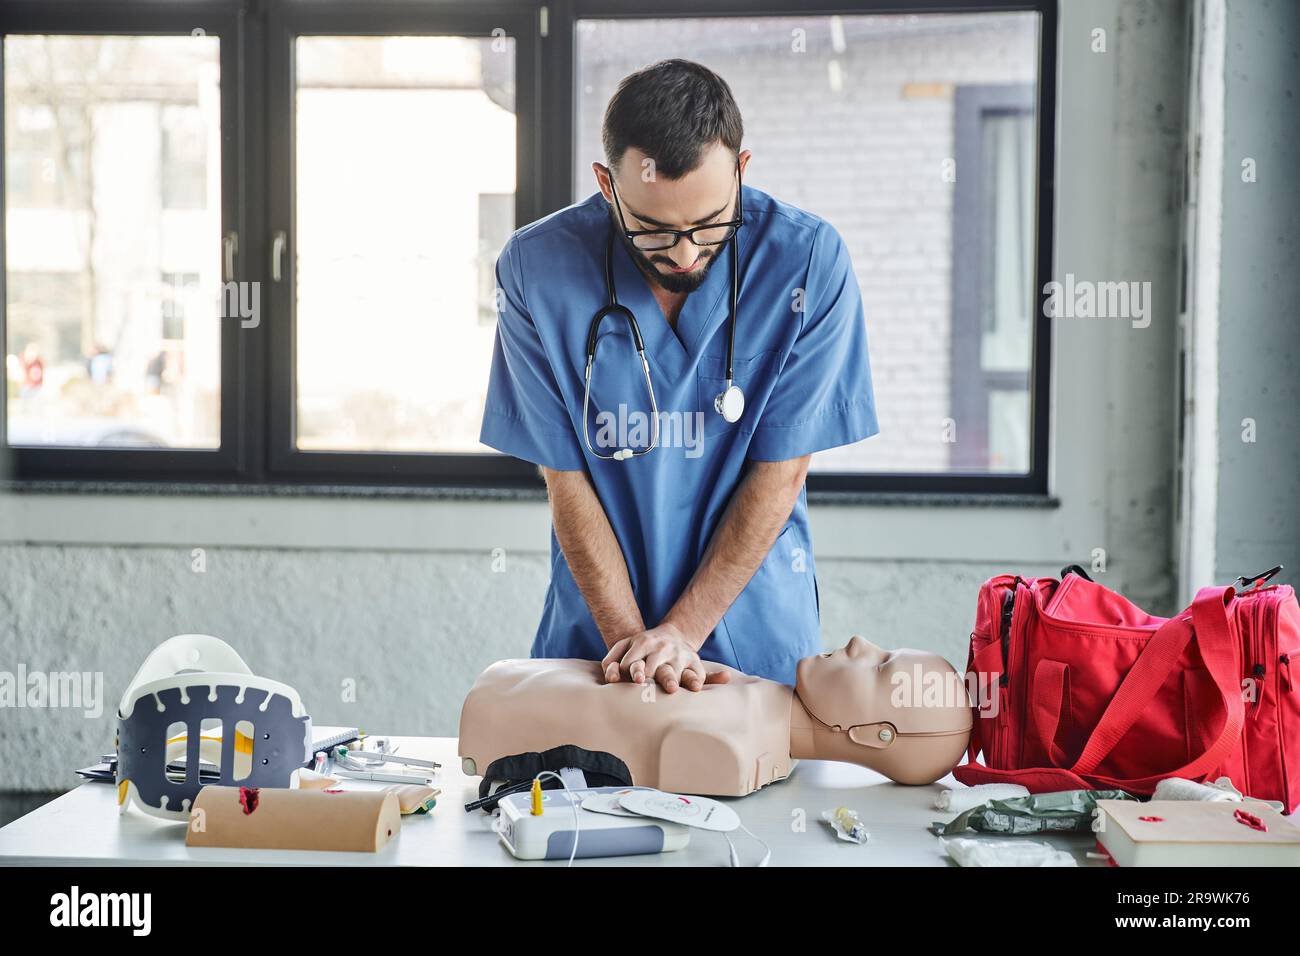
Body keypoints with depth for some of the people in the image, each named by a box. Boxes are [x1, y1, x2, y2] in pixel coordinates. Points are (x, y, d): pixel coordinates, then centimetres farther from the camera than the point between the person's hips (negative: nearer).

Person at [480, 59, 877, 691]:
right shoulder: (535, 269, -15)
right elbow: (565, 479, -11)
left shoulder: (810, 261, -17)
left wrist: (681, 630, -15)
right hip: (596, 619, 1)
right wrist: (630, 636, -16)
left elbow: (778, 475, -13)